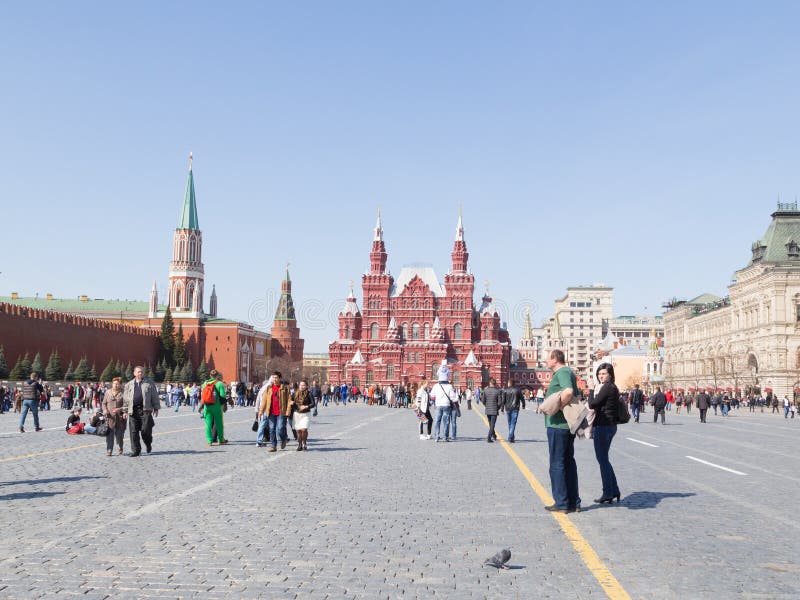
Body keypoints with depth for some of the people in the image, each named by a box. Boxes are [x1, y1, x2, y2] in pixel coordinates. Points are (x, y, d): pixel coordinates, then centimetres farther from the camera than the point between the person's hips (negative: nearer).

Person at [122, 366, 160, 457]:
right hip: (133, 411, 3)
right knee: (133, 432, 0)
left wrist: (156, 408, 3)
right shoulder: (129, 385, 16)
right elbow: (125, 399, 16)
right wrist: (125, 411, 10)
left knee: (145, 430, -8)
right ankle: (135, 451, 8)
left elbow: (154, 396, 9)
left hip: (145, 410, -2)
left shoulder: (149, 384, 10)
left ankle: (148, 444, 20)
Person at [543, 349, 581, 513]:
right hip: (568, 424, 10)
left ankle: (561, 503, 3)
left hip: (558, 424, -10)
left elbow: (568, 391, -34)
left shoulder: (562, 372, -15)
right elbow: (574, 395, 26)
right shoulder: (567, 372, 18)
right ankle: (574, 502, 19)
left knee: (557, 463, -2)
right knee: (569, 462, 14)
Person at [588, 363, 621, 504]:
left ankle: (608, 493, 3)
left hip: (603, 427, -10)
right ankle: (614, 491, 21)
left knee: (602, 459, -2)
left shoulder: (606, 387, -15)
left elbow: (592, 404, -16)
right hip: (610, 425, 10)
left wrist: (594, 392, -3)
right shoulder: (613, 388, 15)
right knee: (603, 458, 17)